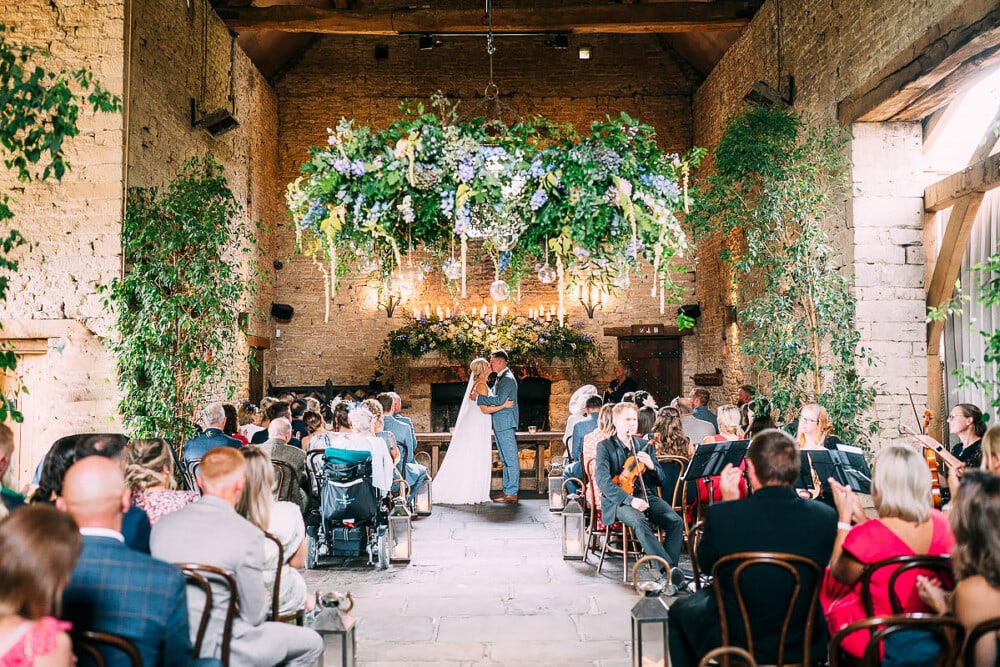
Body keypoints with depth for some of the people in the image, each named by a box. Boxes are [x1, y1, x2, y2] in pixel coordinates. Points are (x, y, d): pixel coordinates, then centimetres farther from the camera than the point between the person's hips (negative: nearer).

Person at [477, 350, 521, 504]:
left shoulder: (508, 378, -14)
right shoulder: (501, 378, 18)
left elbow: (499, 400, -24)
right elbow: (493, 396, 21)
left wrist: (478, 398, -18)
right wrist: (480, 394, 6)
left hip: (506, 423, -11)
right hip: (501, 424, 11)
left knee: (511, 459, -7)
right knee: (506, 460, 13)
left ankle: (512, 494, -4)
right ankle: (508, 491, 20)